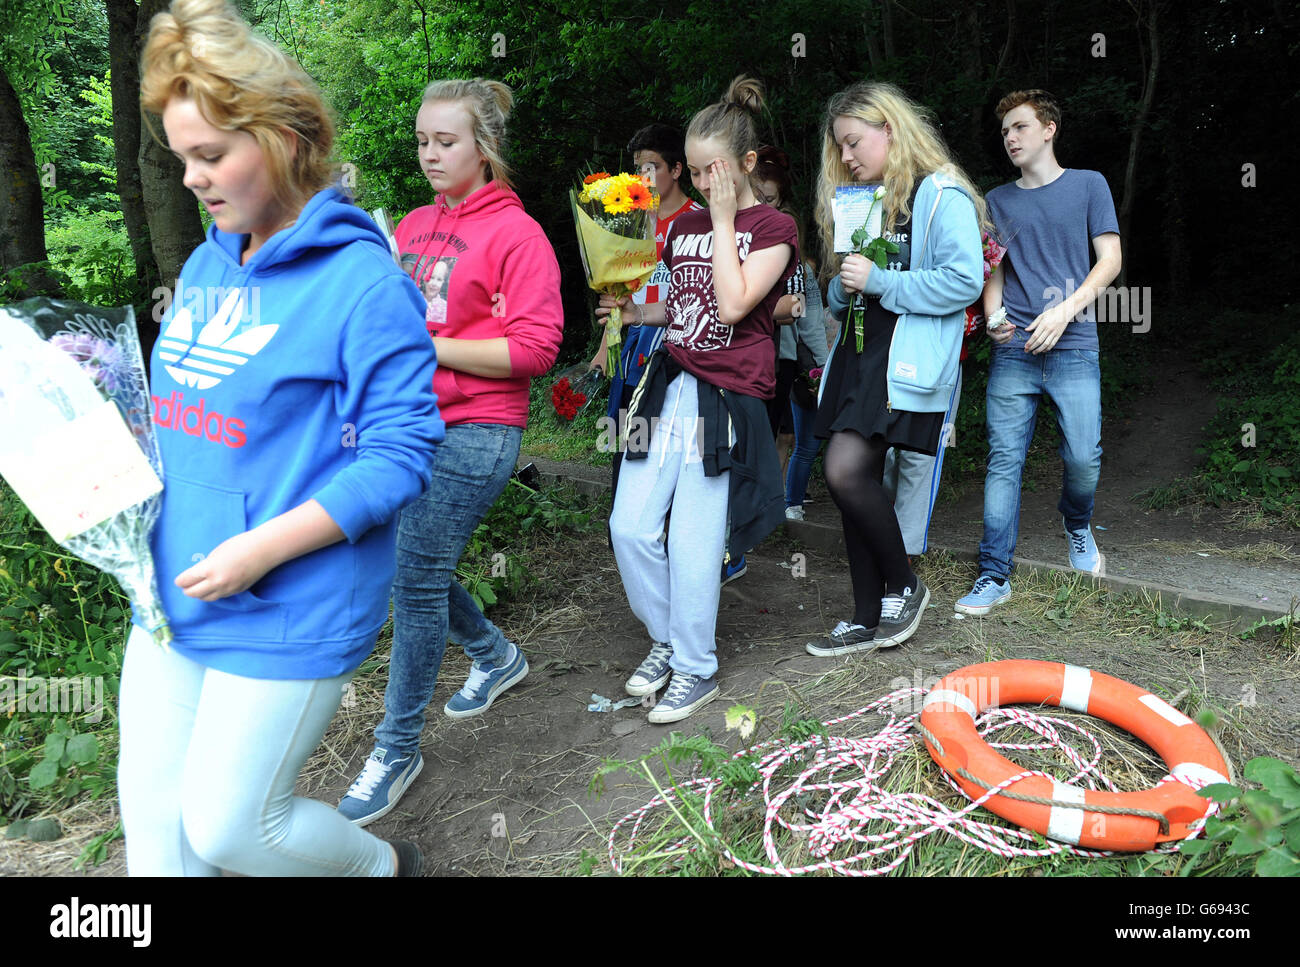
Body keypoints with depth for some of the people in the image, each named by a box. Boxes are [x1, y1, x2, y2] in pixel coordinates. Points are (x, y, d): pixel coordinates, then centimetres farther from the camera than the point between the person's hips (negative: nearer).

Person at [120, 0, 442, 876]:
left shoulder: (362, 280, -16)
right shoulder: (206, 265, 9)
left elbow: (401, 454, -19)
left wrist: (264, 548, -23)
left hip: (288, 616, -7)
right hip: (173, 597, 8)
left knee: (227, 827, 5)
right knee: (154, 826, 15)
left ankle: (383, 864, 35)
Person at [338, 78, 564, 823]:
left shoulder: (515, 232, -8)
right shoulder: (414, 225, 13)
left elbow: (535, 347, -15)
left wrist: (427, 347, -17)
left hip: (475, 432, -7)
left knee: (417, 579, -4)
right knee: (408, 564, 14)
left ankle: (398, 749, 13)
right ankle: (498, 657, 39)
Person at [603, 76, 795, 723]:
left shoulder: (773, 228, -2)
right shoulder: (684, 227, 16)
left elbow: (732, 306, -16)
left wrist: (725, 221, -8)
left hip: (726, 398, -6)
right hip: (669, 385, 6)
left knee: (693, 543, -5)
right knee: (630, 527, 1)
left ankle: (695, 671, 14)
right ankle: (665, 640, 24)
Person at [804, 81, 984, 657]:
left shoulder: (942, 195, -5)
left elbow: (964, 280, -15)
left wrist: (880, 281, -15)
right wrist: (844, 287, 3)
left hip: (905, 361, -8)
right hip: (858, 353, 8)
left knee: (846, 473, -19)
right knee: (855, 480, 5)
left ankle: (904, 586, 5)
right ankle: (868, 619, 16)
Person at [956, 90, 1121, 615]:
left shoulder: (1088, 184, 10)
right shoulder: (997, 200, 18)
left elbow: (1110, 259, 4)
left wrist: (1066, 308, -11)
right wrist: (993, 317, -2)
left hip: (1073, 346, -2)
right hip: (1012, 351, 2)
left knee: (1084, 458, -9)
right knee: (1003, 460, -4)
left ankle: (1077, 524, 25)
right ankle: (994, 576, 1)